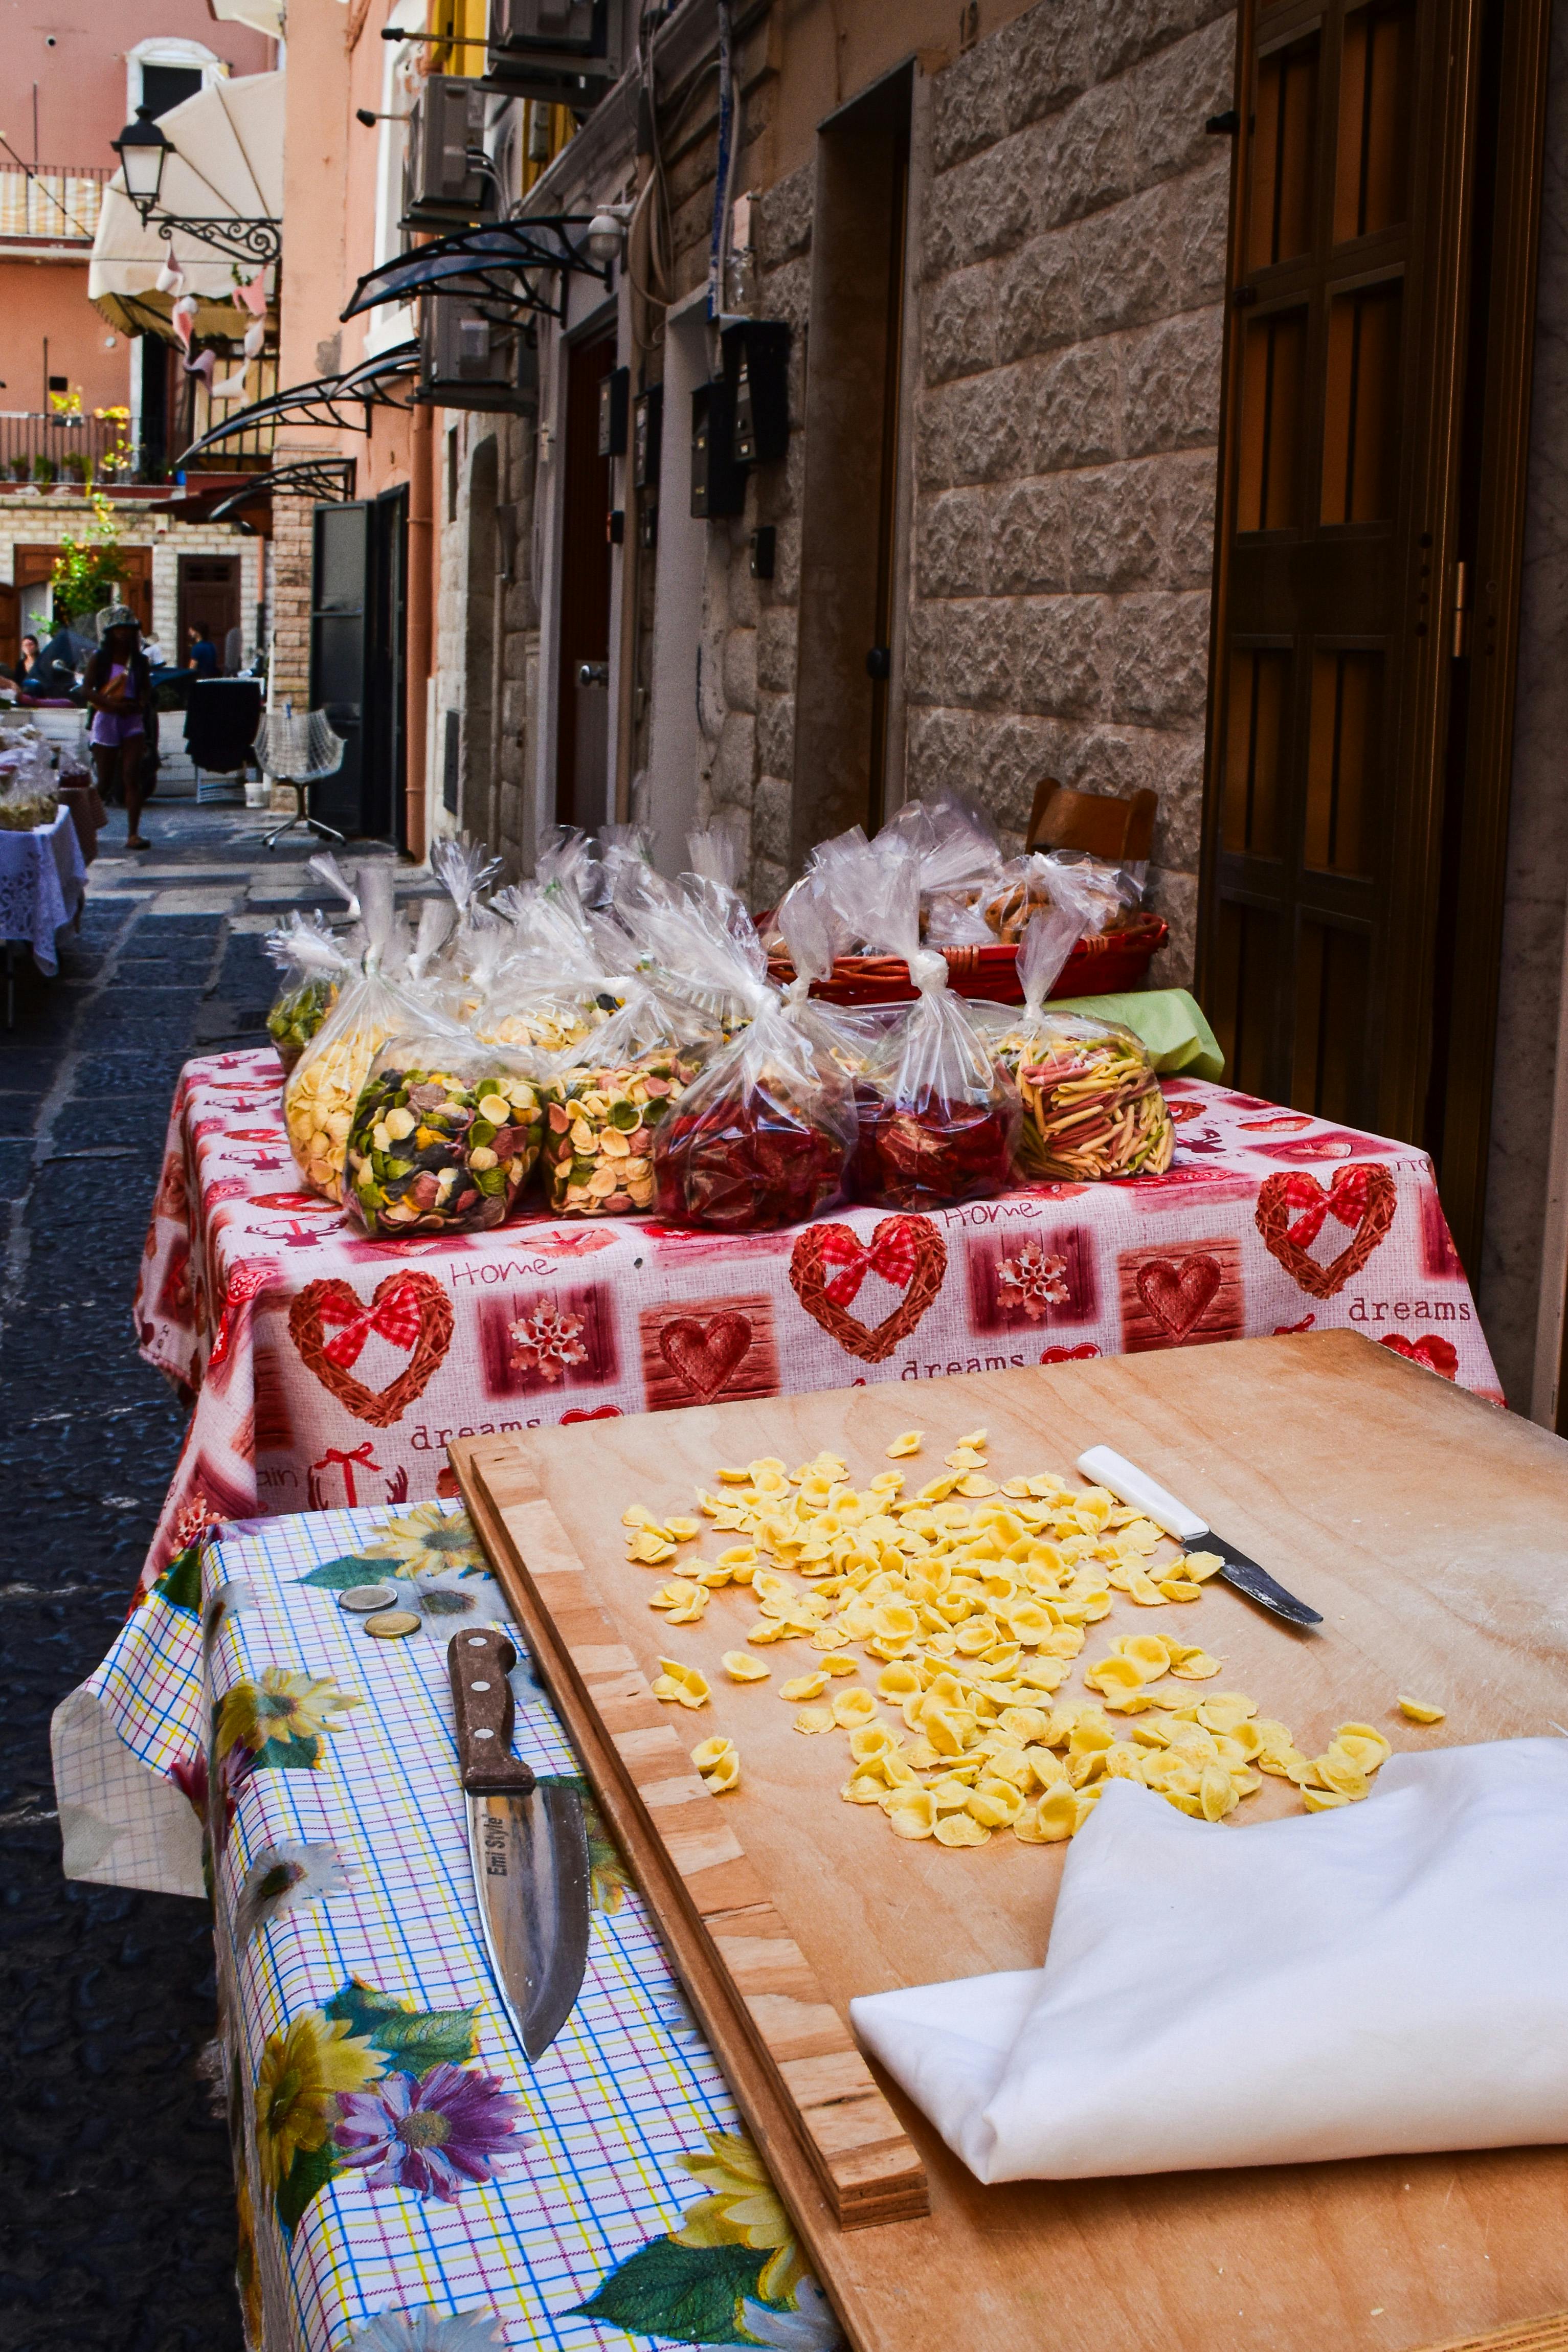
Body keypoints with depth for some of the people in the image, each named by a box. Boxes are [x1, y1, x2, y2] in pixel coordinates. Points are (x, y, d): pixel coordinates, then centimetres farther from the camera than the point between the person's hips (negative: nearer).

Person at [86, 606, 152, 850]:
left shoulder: (139, 660, 8)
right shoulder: (100, 659, 0)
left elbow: (146, 689, 13)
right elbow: (88, 691, -5)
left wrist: (141, 703, -10)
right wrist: (113, 705, -19)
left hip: (132, 721, 2)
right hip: (106, 720, -2)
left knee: (132, 778, -11)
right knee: (105, 782, 4)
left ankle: (133, 834, -14)